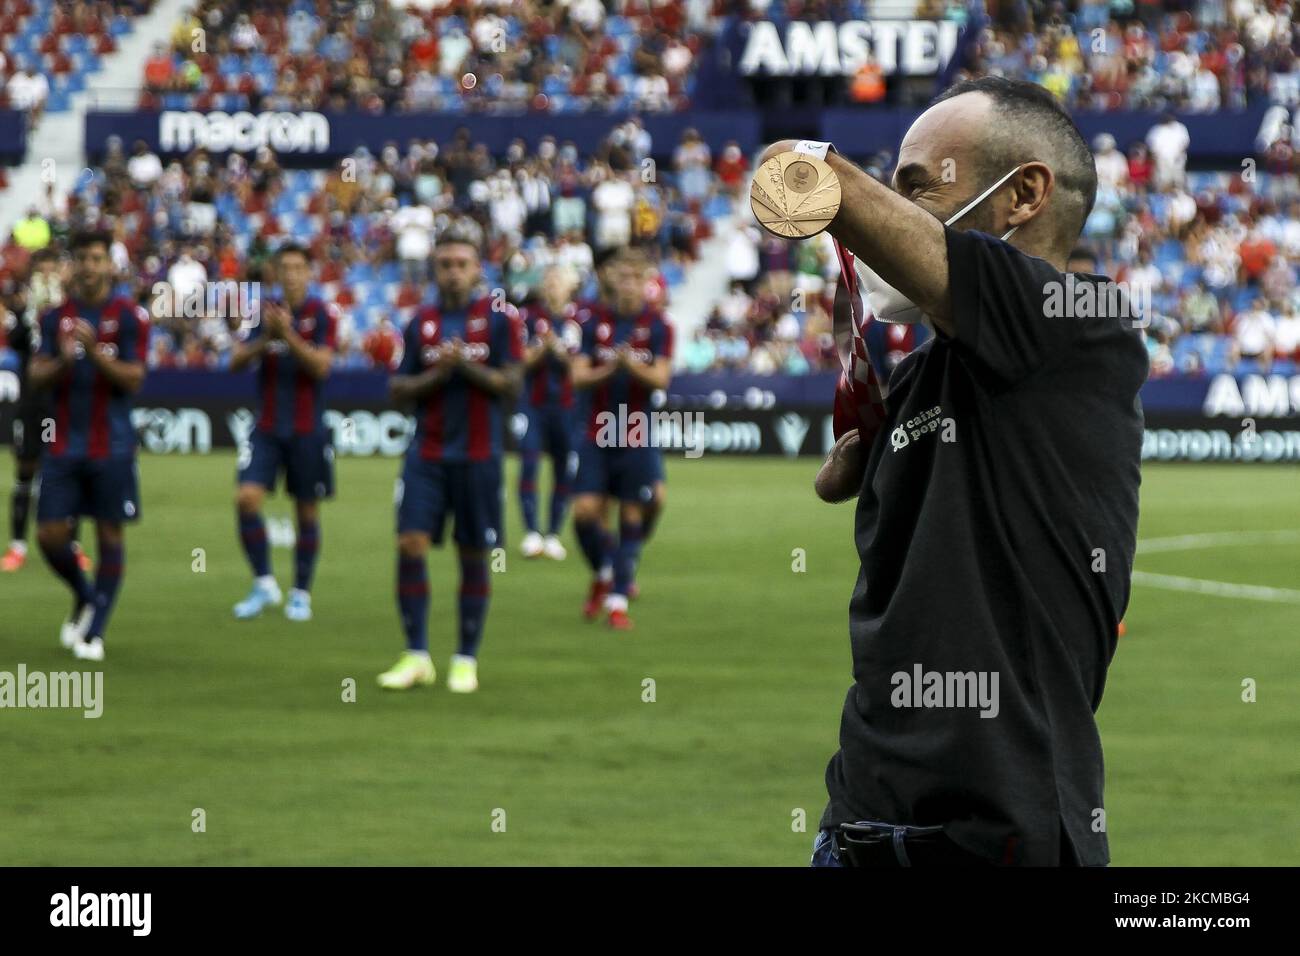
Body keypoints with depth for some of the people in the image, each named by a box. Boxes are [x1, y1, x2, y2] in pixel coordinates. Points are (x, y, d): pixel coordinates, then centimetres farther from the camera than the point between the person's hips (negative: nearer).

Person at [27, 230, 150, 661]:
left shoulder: (130, 316, -3)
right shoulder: (56, 316, 7)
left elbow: (133, 379, -9)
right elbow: (37, 376, 3)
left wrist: (95, 352, -23)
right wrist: (63, 360, -18)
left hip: (111, 446, -3)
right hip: (63, 444, 3)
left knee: (110, 535, -1)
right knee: (50, 535, -2)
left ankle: (94, 633, 8)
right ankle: (84, 598, 26)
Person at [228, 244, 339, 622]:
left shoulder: (323, 314, -4)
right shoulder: (264, 312, 5)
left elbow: (321, 366, -15)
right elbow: (236, 361, -2)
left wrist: (288, 335, -26)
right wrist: (265, 338, -20)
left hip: (307, 430, -2)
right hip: (267, 429, 2)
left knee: (307, 510, 4)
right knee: (246, 498, -14)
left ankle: (301, 593, 15)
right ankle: (264, 584, -4)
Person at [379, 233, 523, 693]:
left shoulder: (500, 320, 1)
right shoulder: (420, 323, 8)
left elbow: (511, 385, -5)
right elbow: (398, 390, 7)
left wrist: (465, 365, -15)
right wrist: (438, 373, -10)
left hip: (478, 456, -2)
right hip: (427, 454, 2)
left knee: (474, 556, 2)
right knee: (411, 545, -10)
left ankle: (467, 659, 12)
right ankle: (416, 657, -4)